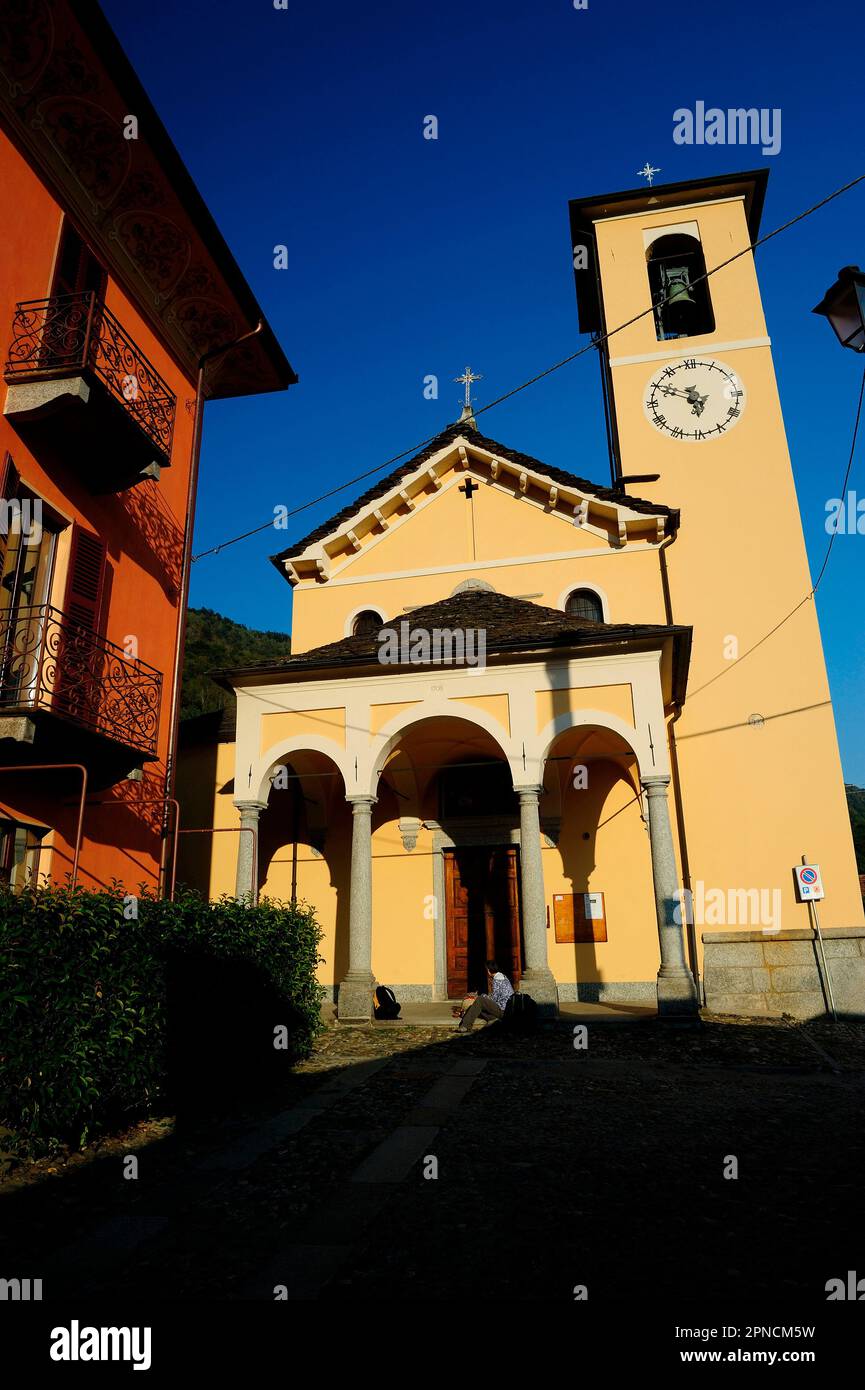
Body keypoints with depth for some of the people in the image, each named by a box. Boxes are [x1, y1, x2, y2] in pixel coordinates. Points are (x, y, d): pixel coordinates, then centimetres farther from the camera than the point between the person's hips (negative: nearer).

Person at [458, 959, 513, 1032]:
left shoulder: (497, 980, -14)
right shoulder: (503, 977, 16)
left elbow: (493, 999, -14)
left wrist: (483, 996, 3)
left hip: (502, 1010, -10)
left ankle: (466, 1026, -18)